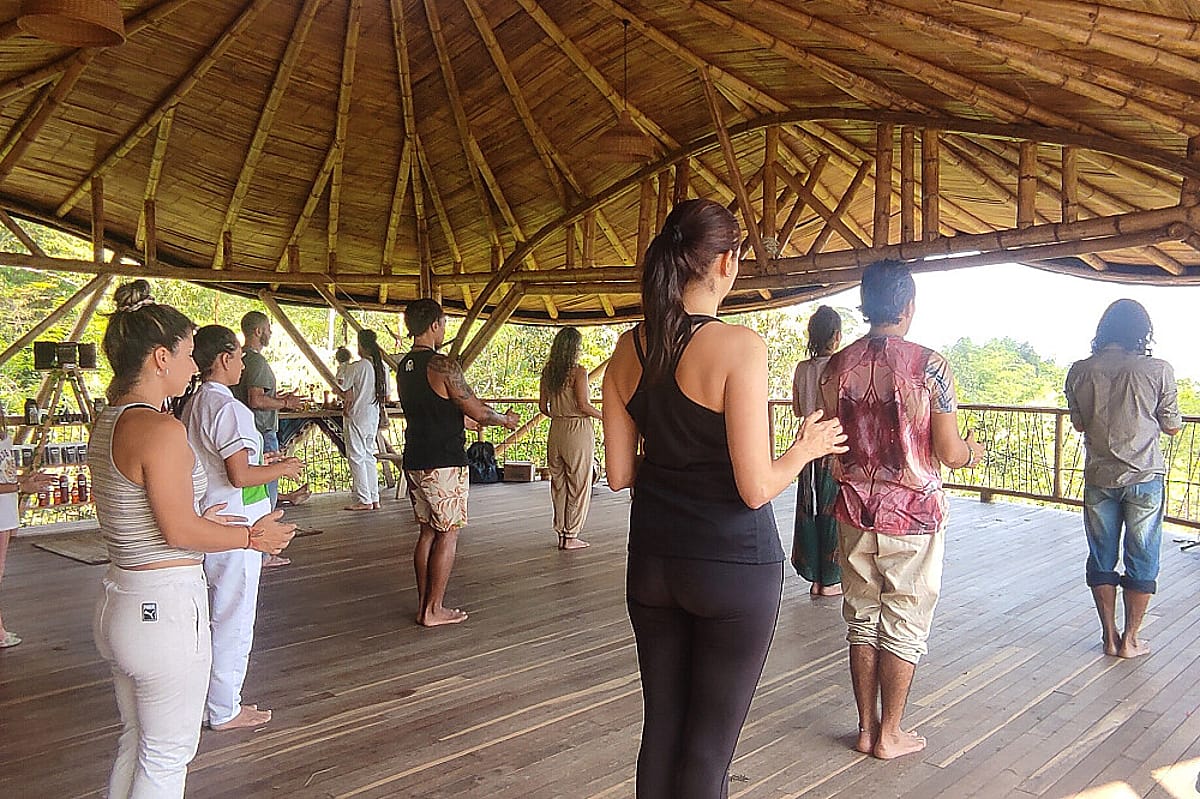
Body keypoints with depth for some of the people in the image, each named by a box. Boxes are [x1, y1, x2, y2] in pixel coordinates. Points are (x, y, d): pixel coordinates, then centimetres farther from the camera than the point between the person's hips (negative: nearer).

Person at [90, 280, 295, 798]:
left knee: (134, 744, 24)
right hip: (165, 607, -9)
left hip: (118, 600, 9)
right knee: (167, 757, 8)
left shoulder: (107, 422, 7)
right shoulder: (161, 429, -22)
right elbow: (180, 530, -20)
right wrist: (252, 536, -7)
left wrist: (200, 521, 14)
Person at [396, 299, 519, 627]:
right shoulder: (442, 364, -17)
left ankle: (423, 605, 21)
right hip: (444, 463, -8)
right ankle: (434, 610, 8)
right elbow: (477, 411, -12)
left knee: (427, 531, 15)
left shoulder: (403, 366, 9)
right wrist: (505, 419, 7)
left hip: (414, 461, 8)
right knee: (448, 534, 3)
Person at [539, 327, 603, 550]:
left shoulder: (548, 371, 6)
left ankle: (561, 533, 19)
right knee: (578, 484, 4)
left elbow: (543, 406, 8)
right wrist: (604, 415, -2)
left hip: (556, 430, 6)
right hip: (578, 431, -6)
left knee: (558, 484, 13)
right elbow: (583, 405, -18)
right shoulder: (578, 372, -12)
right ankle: (571, 536, 8)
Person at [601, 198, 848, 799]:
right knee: (709, 743, 10)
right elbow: (755, 488, -18)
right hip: (734, 565, -5)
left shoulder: (628, 350, 1)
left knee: (660, 727, 18)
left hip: (651, 562, 6)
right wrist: (806, 448, 0)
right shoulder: (738, 345, -17)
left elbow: (618, 474, 5)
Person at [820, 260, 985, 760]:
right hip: (914, 513, -3)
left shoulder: (835, 367, -2)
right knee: (905, 624, 10)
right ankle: (890, 735, 21)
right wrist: (973, 450, 12)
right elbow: (950, 454, -11)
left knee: (862, 619, 15)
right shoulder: (929, 366, -13)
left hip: (855, 511, 4)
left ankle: (866, 728, 26)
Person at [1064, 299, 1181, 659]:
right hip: (1144, 478, -1)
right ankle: (1130, 640, 17)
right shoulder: (1158, 370, -9)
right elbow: (1172, 426, 1)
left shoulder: (1080, 371, -4)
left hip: (1099, 478, 2)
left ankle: (1110, 637, 19)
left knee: (1102, 557, 12)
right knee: (1142, 559, 10)